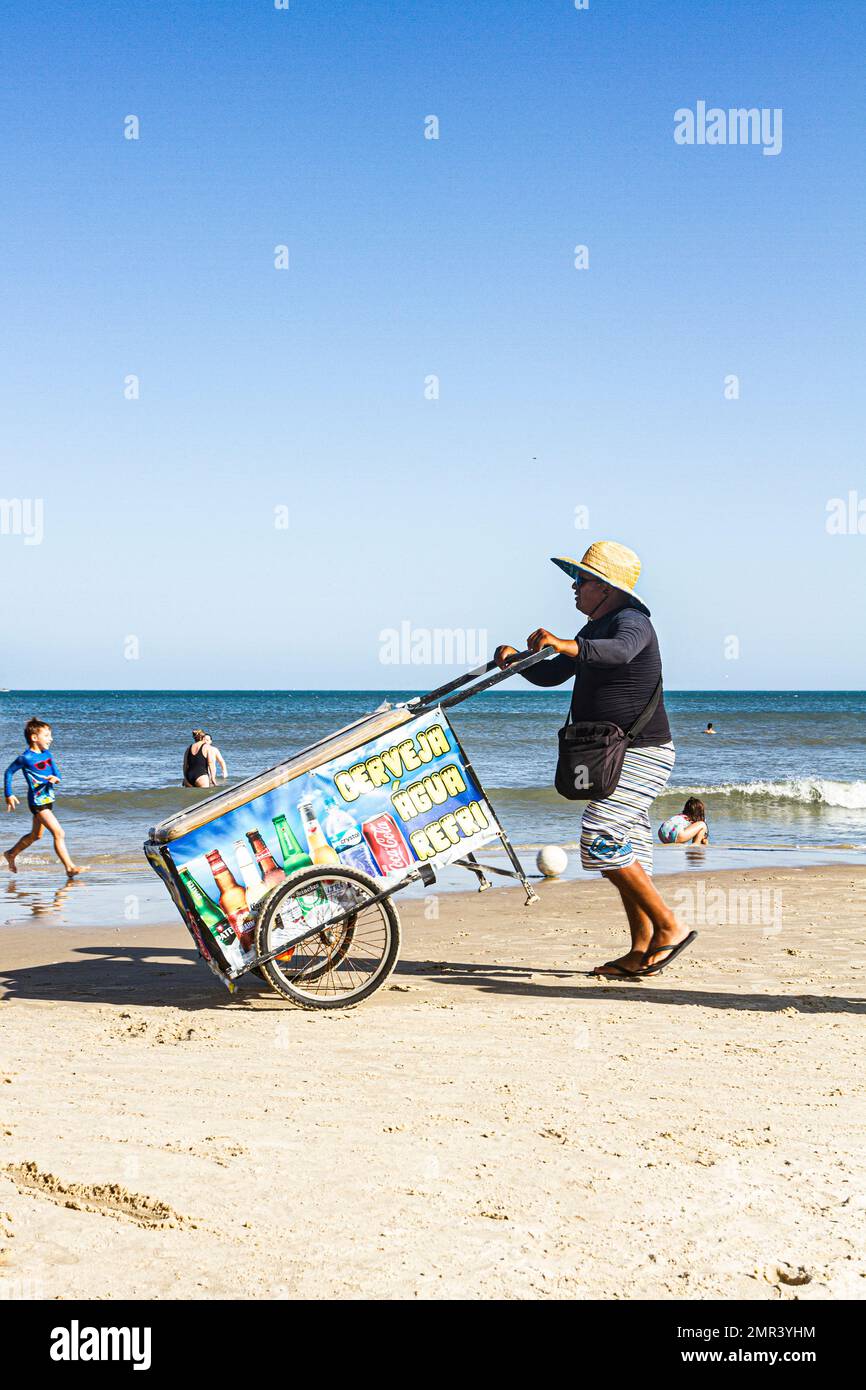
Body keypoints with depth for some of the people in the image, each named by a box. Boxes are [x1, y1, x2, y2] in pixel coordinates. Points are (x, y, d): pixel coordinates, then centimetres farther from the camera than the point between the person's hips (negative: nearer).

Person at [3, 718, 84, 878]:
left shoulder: (47, 754, 6)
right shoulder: (25, 758, -14)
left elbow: (56, 774, 10)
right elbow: (9, 772, -3)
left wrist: (55, 778, -15)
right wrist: (9, 795, -2)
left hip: (47, 799, 9)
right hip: (37, 801, -9)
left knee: (35, 835, 23)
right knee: (59, 833, -15)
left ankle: (11, 854, 43)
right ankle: (70, 868, -15)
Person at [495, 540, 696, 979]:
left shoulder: (631, 621, -13)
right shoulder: (594, 631, 18)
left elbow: (620, 650, -37)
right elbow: (552, 675, 20)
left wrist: (565, 645, -52)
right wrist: (518, 659, 0)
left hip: (641, 753, -10)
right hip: (614, 755, 10)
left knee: (600, 839, -18)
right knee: (628, 850, 9)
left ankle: (669, 928, -12)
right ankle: (641, 952, 13)